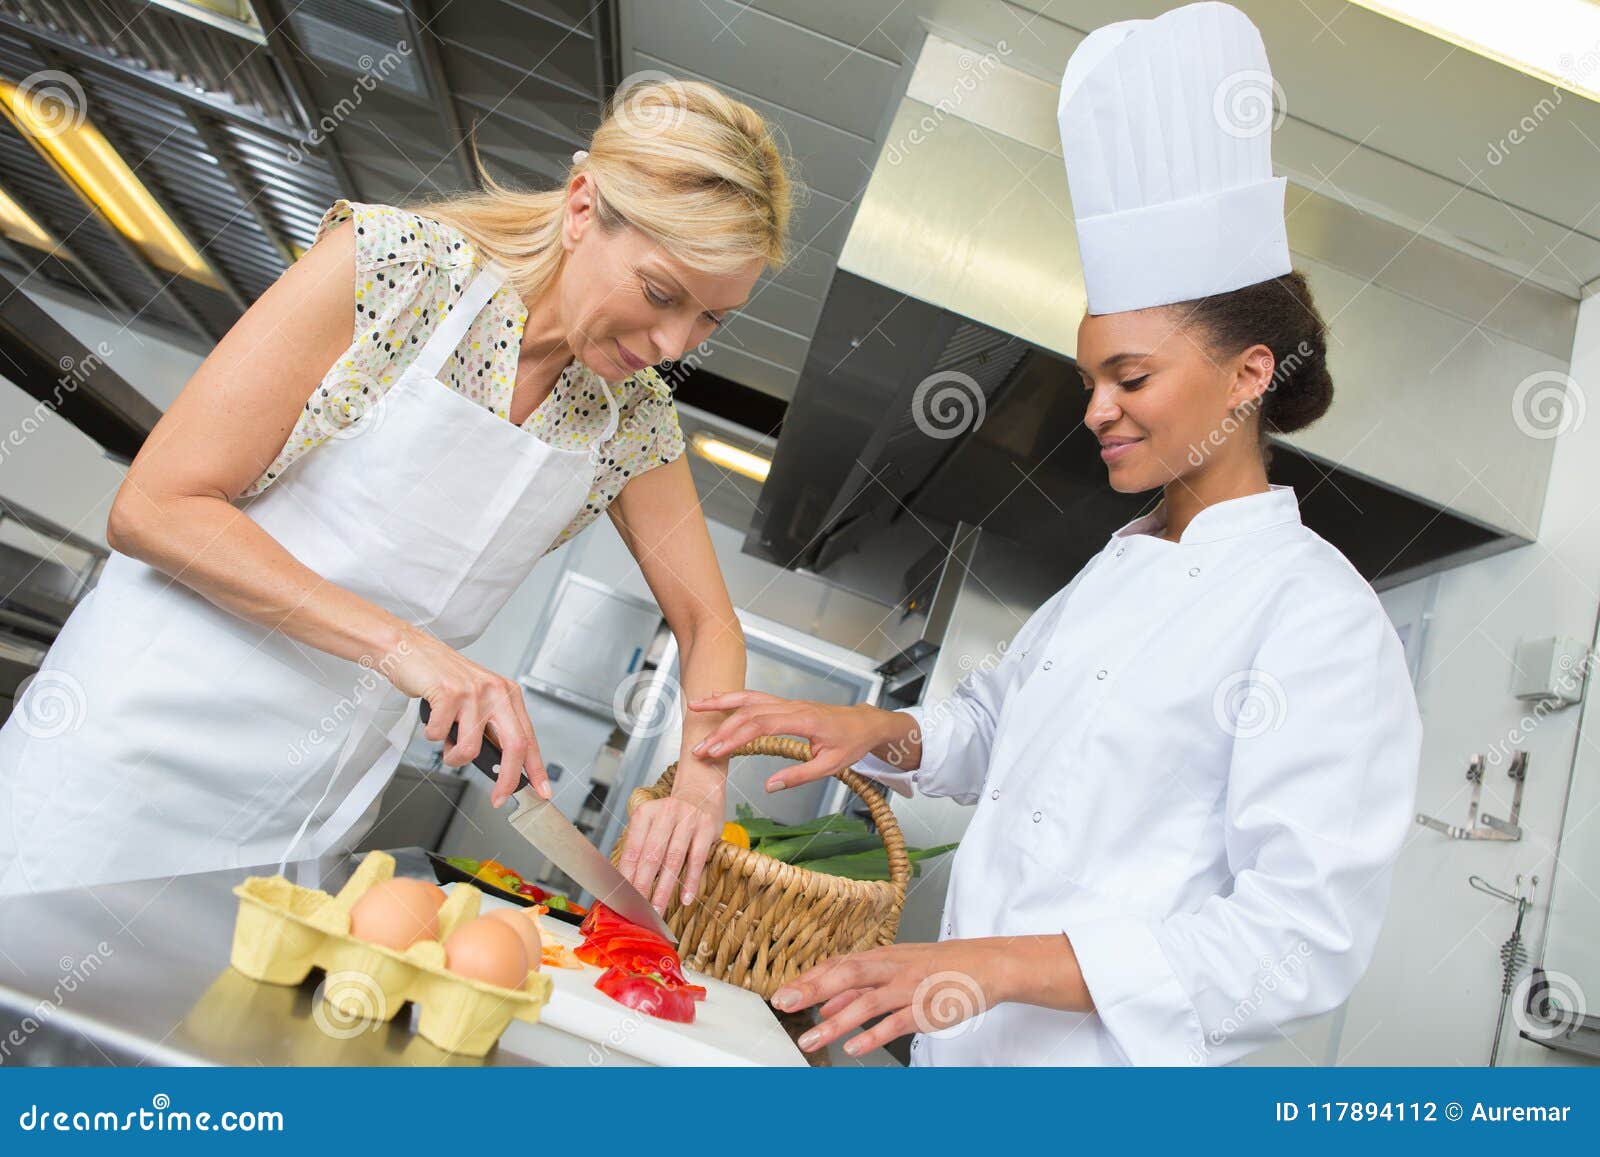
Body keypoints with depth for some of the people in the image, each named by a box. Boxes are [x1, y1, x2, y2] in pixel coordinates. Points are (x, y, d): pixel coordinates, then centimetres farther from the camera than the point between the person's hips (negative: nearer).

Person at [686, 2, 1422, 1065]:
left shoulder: (1319, 617, -19)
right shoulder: (1119, 567, 5)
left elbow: (1305, 940, -22)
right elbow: (992, 734, 14)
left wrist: (998, 964, -29)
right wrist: (879, 731, -5)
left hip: (1104, 1063, -6)